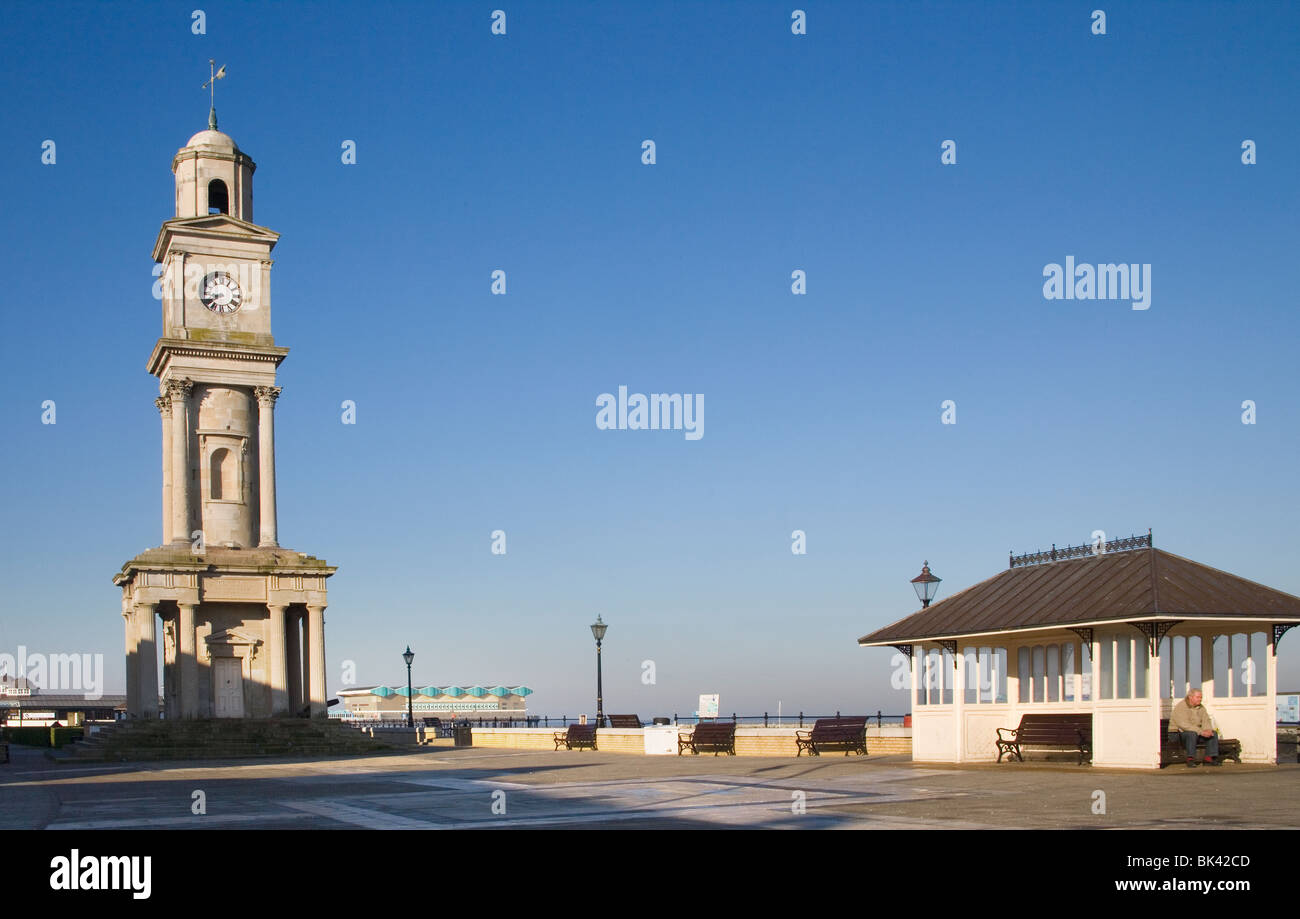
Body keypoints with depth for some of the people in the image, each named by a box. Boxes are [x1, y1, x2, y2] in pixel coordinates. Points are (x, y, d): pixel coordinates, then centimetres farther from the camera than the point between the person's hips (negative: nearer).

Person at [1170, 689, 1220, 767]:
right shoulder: (1180, 707, -16)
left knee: (1213, 734, -11)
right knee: (1192, 734, -38)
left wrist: (1208, 730, -21)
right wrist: (1201, 732, -33)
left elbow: (1206, 721, 4)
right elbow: (1183, 724, -27)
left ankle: (1209, 758, -13)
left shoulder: (1201, 707, 9)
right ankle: (1190, 759, -34)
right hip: (1179, 732, -7)